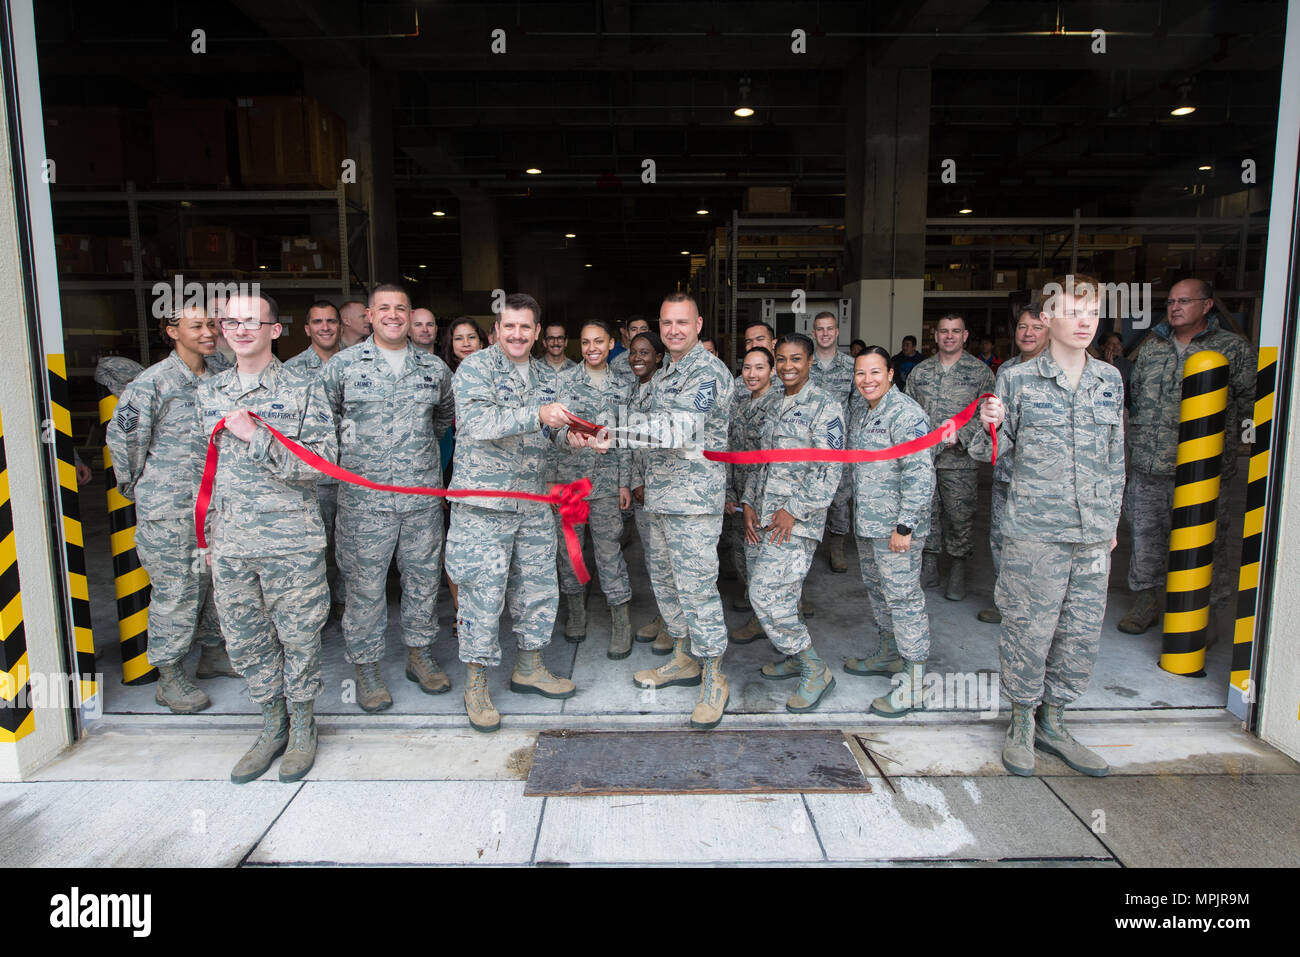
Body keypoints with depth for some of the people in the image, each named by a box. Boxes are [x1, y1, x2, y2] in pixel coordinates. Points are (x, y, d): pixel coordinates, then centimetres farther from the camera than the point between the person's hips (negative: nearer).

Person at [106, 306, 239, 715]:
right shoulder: (152, 383, -12)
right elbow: (122, 437, -5)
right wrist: (141, 488, 4)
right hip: (169, 510, -6)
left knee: (215, 581, 16)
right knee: (176, 590, 1)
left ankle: (212, 654, 34)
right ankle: (170, 679, 15)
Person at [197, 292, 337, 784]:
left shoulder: (303, 388, -4)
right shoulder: (208, 391, 11)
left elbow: (324, 462, -13)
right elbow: (210, 468, 18)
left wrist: (255, 436, -19)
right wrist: (210, 536, 17)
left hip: (292, 543, -4)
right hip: (231, 544, 5)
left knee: (298, 637, 7)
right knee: (246, 642, 12)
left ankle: (302, 728, 26)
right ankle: (272, 727, 31)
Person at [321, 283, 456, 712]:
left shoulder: (435, 368, 7)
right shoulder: (343, 364, 1)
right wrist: (346, 452, 9)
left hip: (424, 497, 3)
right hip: (364, 498, -2)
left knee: (423, 577, 11)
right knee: (365, 584, 3)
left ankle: (420, 654, 29)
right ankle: (366, 667, 19)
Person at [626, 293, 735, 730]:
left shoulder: (709, 372, -14)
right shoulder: (663, 373, 17)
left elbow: (680, 430, -29)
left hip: (694, 500, -9)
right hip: (660, 497, 9)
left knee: (696, 587, -6)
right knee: (664, 579, 16)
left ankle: (713, 680, 8)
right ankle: (683, 660, 32)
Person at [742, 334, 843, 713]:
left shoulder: (825, 405, -7)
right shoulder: (774, 406, 17)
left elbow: (829, 469, -14)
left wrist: (794, 510, -17)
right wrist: (748, 503, 7)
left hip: (795, 519, -8)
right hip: (760, 517, 8)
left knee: (766, 594, -14)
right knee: (768, 593, 10)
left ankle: (816, 671, 2)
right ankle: (795, 653, 31)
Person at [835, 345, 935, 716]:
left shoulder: (906, 414, -17)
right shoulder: (859, 411, 13)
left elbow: (920, 474, -22)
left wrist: (905, 525, -23)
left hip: (896, 526, -9)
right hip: (866, 523, 9)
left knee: (903, 597, -4)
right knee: (877, 590, 20)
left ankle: (914, 679, 6)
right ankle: (888, 654, 38)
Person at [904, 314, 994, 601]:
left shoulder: (981, 371, 0)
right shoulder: (920, 371, 10)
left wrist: (960, 434, -18)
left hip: (960, 461, -3)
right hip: (922, 457, 3)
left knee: (959, 517, 3)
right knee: (926, 512, 10)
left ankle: (958, 571, 19)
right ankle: (929, 567, 23)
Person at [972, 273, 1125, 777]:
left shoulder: (1110, 379, 9)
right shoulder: (1017, 379, -3)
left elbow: (1115, 457, 17)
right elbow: (989, 453, 1)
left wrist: (1111, 521, 17)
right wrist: (989, 427, -21)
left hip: (1093, 533, 4)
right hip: (1034, 530, -4)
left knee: (1081, 633, 11)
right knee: (1029, 629, 3)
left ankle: (1052, 722, 29)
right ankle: (1022, 723, 23)